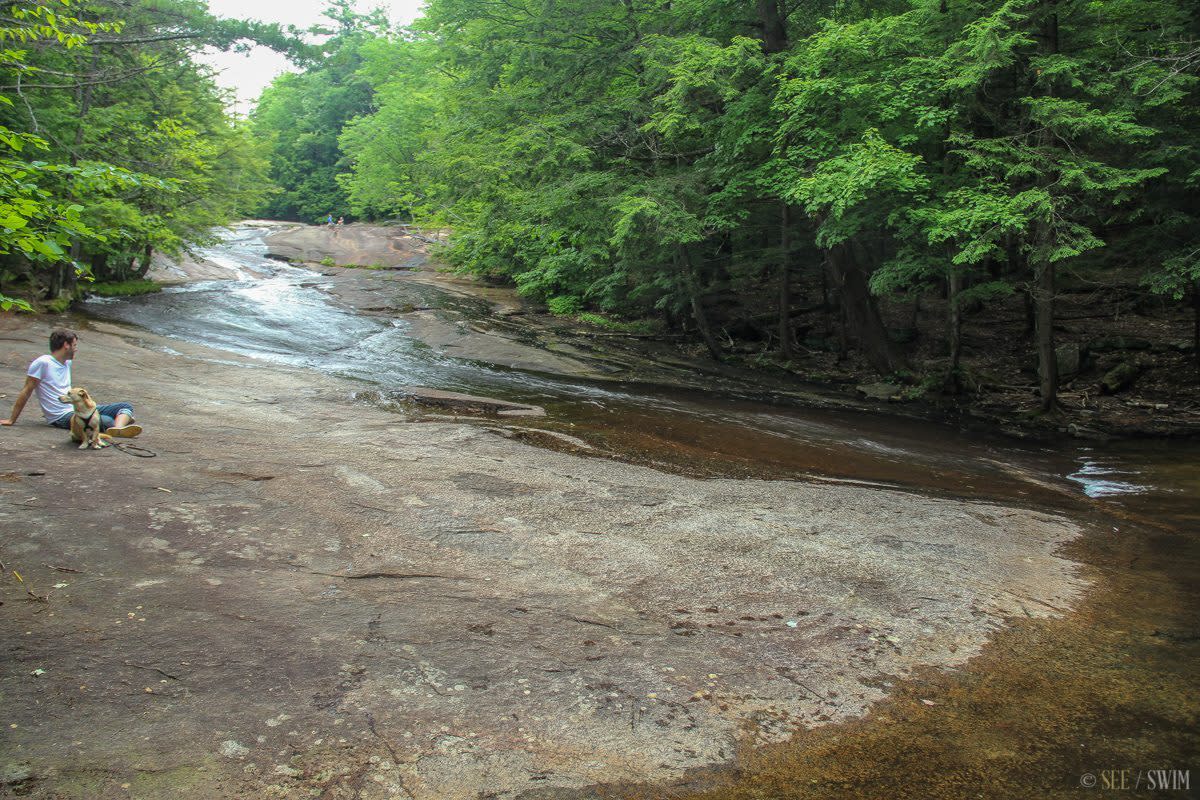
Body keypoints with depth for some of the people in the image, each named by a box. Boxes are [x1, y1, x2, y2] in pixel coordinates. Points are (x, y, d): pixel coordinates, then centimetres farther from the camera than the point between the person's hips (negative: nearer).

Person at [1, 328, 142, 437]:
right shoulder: (43, 363, -7)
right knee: (107, 421, -33)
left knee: (126, 406, -13)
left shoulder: (67, 362, 18)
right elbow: (26, 392, -4)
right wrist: (11, 420, -1)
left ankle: (118, 429, -44)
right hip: (62, 417, -8)